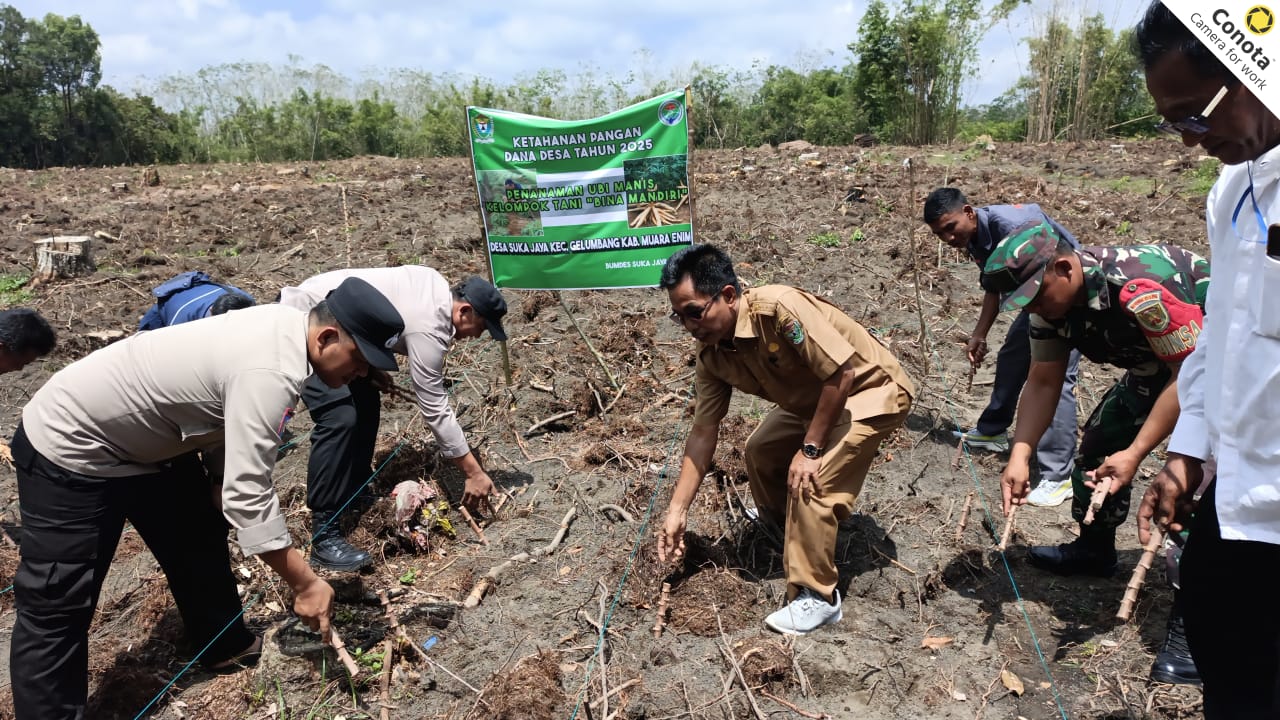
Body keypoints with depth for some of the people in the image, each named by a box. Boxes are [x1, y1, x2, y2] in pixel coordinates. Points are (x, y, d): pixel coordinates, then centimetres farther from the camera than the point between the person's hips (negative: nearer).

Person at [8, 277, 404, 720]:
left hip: (142, 440, 10)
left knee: (199, 546, 18)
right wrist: (305, 583, -28)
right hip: (69, 448, -10)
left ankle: (227, 648, 36)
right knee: (57, 609, -4)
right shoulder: (270, 372, -36)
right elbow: (247, 497, -36)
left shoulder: (285, 327, -6)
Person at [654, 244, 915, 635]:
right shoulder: (712, 355, -11)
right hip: (813, 400, 8)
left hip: (873, 389, -8)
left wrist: (810, 448, -25)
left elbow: (842, 372, -33)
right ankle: (785, 523, 46)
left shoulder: (778, 308, -35)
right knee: (760, 451, 18)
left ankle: (817, 598, -8)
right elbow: (703, 433, -5)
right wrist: (677, 510, -7)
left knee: (808, 480, -22)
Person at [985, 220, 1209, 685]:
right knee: (1099, 441, 8)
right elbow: (1043, 382, -10)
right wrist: (1019, 456, -21)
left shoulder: (1143, 288, -39)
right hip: (1156, 362, 8)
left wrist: (1135, 454, -35)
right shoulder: (1049, 300, -14)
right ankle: (1094, 550, 30)